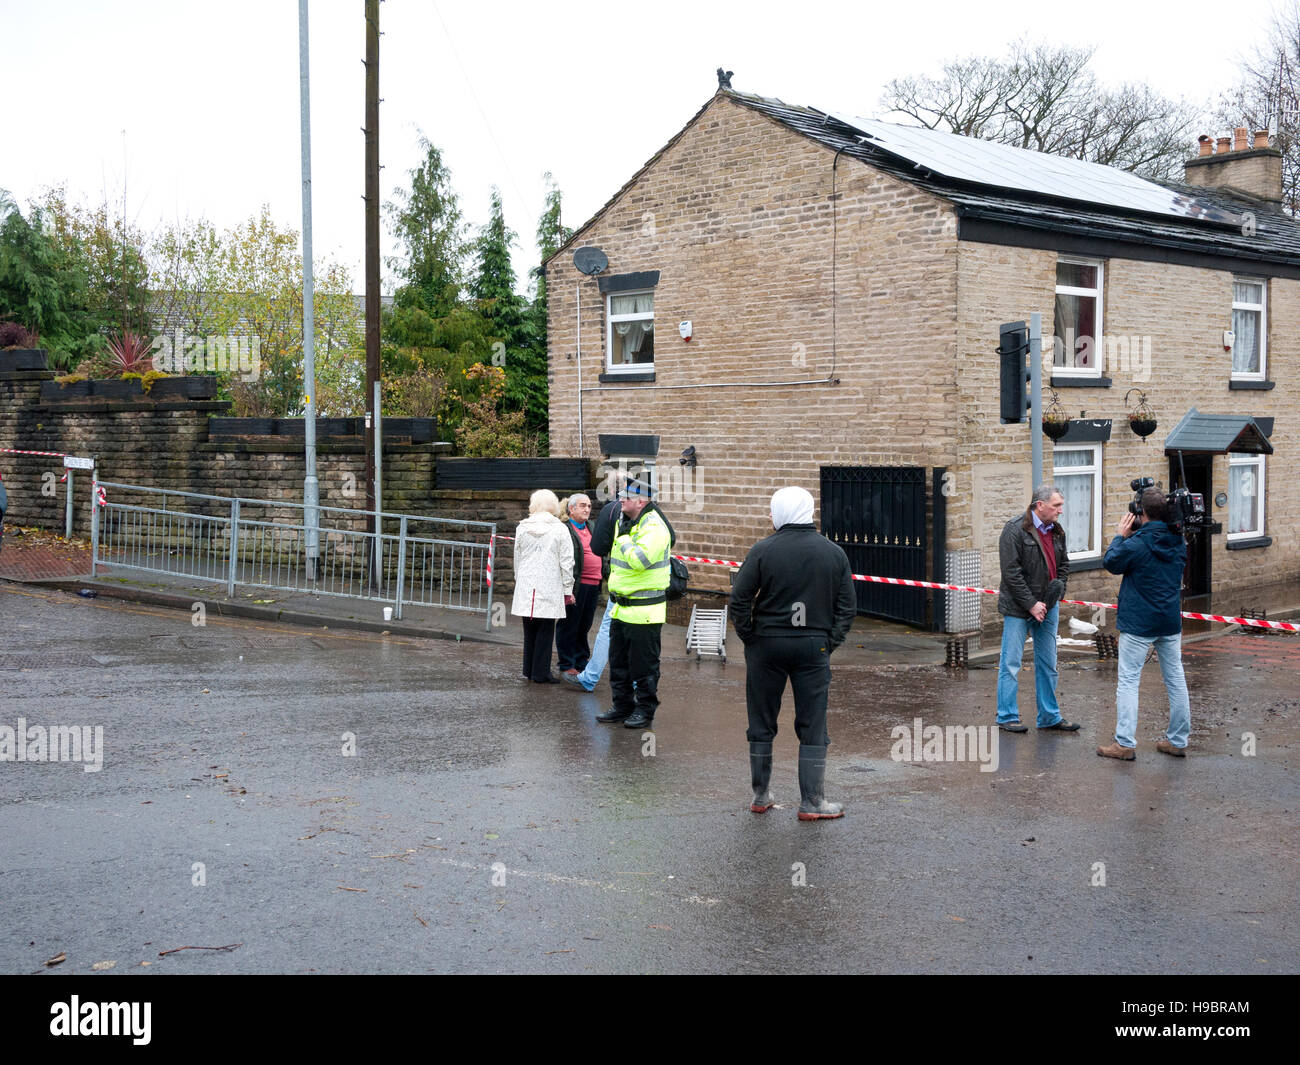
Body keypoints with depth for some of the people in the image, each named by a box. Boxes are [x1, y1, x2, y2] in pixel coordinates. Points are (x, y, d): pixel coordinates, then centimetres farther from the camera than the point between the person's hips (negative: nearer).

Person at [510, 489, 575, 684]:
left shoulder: (522, 528, 5)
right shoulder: (559, 530, -4)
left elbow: (517, 559, 14)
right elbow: (566, 562, -3)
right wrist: (568, 589, 3)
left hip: (526, 587, 3)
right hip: (550, 589, -3)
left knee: (529, 630, 12)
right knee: (545, 630, 1)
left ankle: (529, 670, 19)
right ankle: (540, 673, 1)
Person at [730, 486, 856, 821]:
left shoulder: (763, 550, -6)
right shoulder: (835, 553, 3)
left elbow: (739, 600, -8)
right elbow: (847, 605, 4)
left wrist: (749, 637, 3)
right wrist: (830, 642, 7)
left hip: (766, 644, -1)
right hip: (814, 647, 1)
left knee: (762, 724, 10)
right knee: (813, 727, 6)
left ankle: (760, 796, 18)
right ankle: (811, 801, 7)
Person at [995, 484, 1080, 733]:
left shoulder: (1057, 531, 9)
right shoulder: (1015, 529, -14)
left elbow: (1064, 564, 20)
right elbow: (1011, 572, -17)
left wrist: (1058, 588, 1)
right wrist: (1031, 604, -17)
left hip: (1047, 606, 7)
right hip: (1018, 608, -7)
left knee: (1048, 663, 12)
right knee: (1011, 663, -1)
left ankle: (1049, 717, 21)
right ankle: (1007, 717, 9)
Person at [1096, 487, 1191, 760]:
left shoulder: (1136, 544, -17)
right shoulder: (1178, 541, 2)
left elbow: (1110, 563, -2)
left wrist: (1121, 535, 9)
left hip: (1139, 624, -6)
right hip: (1171, 622, 6)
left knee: (1128, 681, -1)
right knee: (1176, 679, 13)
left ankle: (1125, 744, -4)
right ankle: (1178, 740, 19)